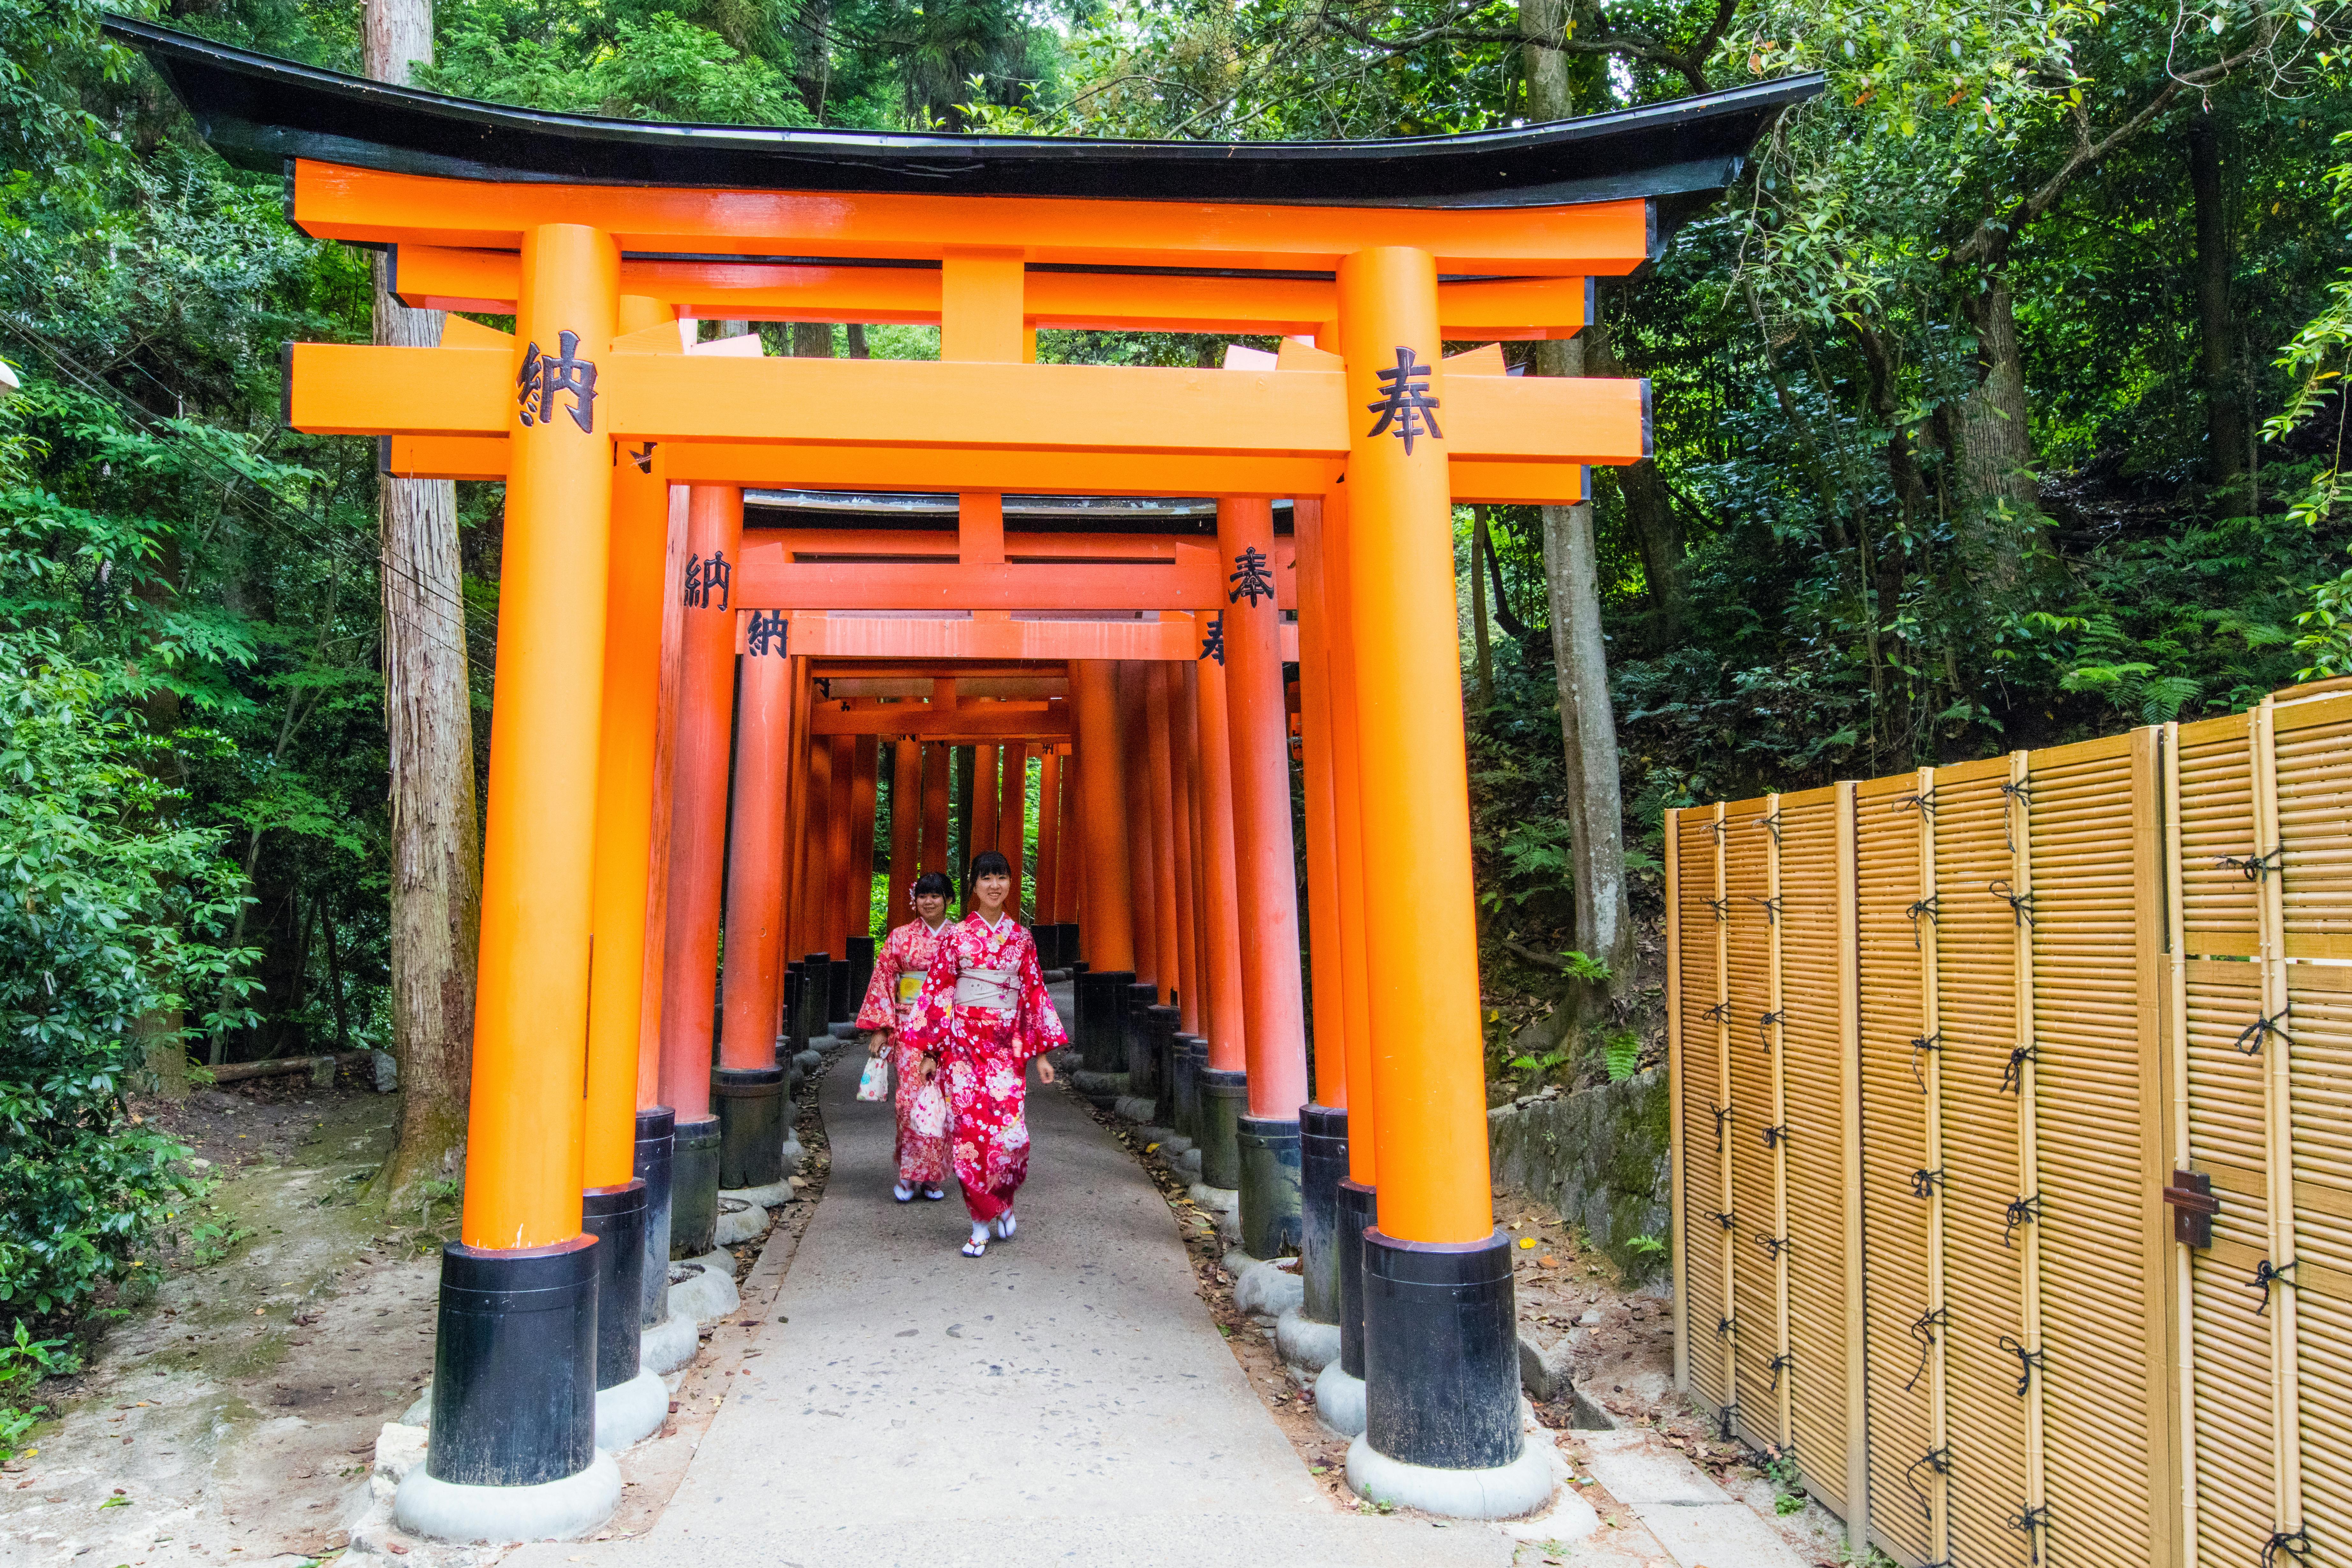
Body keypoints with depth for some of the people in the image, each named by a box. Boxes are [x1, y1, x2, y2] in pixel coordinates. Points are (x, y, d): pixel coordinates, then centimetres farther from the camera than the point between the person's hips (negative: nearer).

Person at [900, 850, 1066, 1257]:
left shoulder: (1021, 937, 7)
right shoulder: (955, 935, 2)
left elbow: (1035, 992, 8)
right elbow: (937, 991, 2)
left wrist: (1041, 1054, 5)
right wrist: (930, 1053, -2)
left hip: (1007, 1045, 1)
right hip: (964, 1042, -1)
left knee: (1010, 1128, -6)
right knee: (970, 1128, -4)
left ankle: (1004, 1202, 23)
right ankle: (980, 1226, 6)